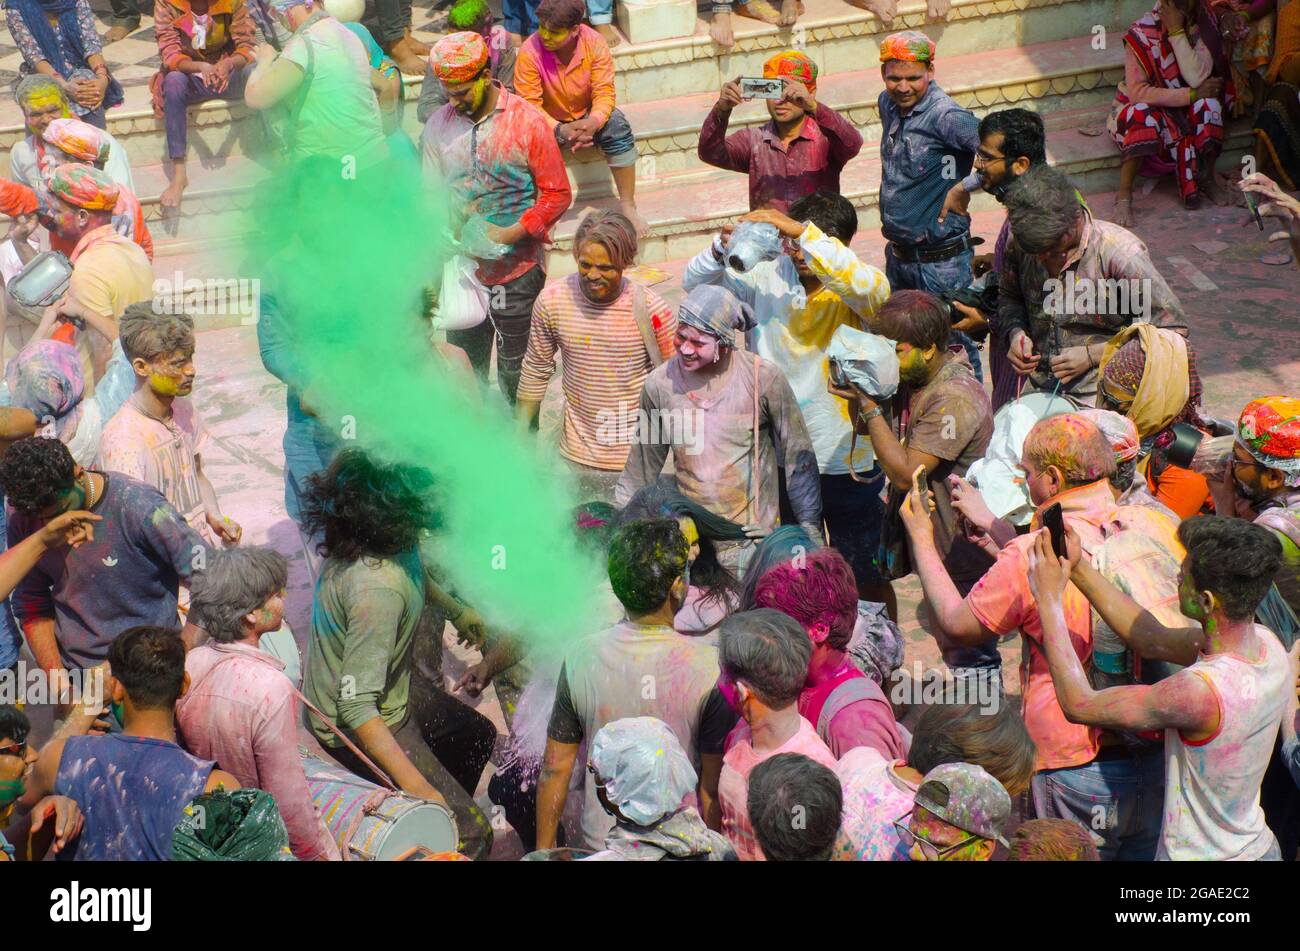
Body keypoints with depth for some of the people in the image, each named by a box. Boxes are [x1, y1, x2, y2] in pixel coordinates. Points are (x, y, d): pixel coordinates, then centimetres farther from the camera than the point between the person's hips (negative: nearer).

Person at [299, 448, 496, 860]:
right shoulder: (376, 589, -39)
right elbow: (356, 706, -38)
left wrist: (457, 610, 29)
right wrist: (417, 786, -38)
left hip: (388, 690, 10)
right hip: (357, 729, -9)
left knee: (477, 734, 28)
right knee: (472, 834, -10)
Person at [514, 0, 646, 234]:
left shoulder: (594, 43, -19)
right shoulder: (529, 52, -23)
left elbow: (604, 92, -18)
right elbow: (529, 104, -22)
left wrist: (594, 122, -40)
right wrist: (560, 130, -38)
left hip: (587, 116, 1)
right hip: (549, 121, -1)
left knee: (618, 127, -27)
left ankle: (628, 205, -18)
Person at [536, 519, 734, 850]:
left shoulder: (580, 659, -12)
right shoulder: (710, 667, -20)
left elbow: (555, 771, -4)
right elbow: (713, 785, -15)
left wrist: (544, 849, 9)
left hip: (599, 844, 2)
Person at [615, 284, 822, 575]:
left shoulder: (762, 377, -8)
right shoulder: (659, 384, -1)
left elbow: (797, 457, 0)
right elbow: (641, 471, 11)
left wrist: (811, 531, 1)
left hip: (753, 540, -2)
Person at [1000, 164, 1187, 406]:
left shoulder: (1121, 254, -16)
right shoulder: (1019, 243, -1)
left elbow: (1173, 330, -10)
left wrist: (1093, 355, -13)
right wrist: (1016, 332, -2)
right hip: (1038, 390, 4)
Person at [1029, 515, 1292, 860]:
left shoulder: (1202, 691, -34)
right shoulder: (1267, 644, -11)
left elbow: (1078, 704, -24)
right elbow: (1154, 638, 1)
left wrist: (1048, 598, -19)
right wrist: (1078, 569, -2)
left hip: (1198, 855, -7)